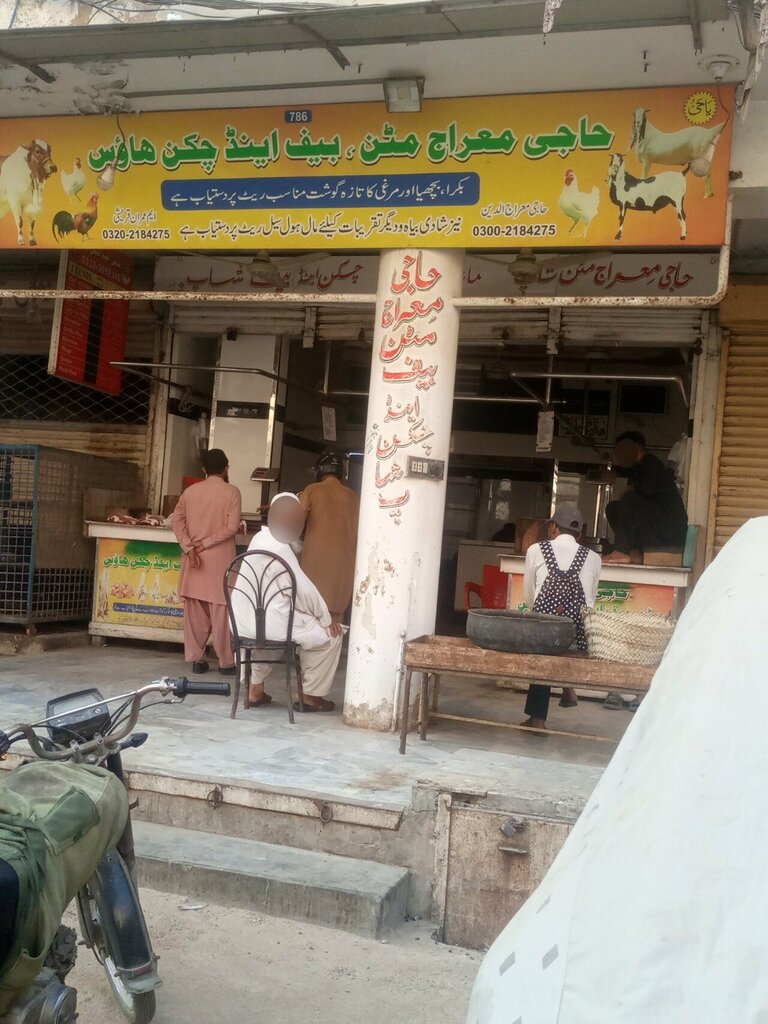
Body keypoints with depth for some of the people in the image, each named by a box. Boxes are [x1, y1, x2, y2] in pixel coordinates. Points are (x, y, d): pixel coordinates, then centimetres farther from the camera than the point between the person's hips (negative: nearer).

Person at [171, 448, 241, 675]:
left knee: (195, 611, 10)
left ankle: (196, 658, 13)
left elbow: (176, 520, -1)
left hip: (193, 558, 4)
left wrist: (190, 548, -8)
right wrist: (205, 544, -11)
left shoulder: (190, 491, 7)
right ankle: (226, 662, 5)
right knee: (220, 611, 1)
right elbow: (232, 527, -14)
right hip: (220, 560, -4)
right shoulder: (231, 492, -6)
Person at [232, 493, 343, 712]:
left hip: (243, 621, 9)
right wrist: (326, 619, -5)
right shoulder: (279, 551, -20)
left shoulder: (261, 538, 6)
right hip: (267, 623, -9)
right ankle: (311, 695, 12)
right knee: (330, 635, 3)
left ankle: (256, 688, 35)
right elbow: (305, 591, -15)